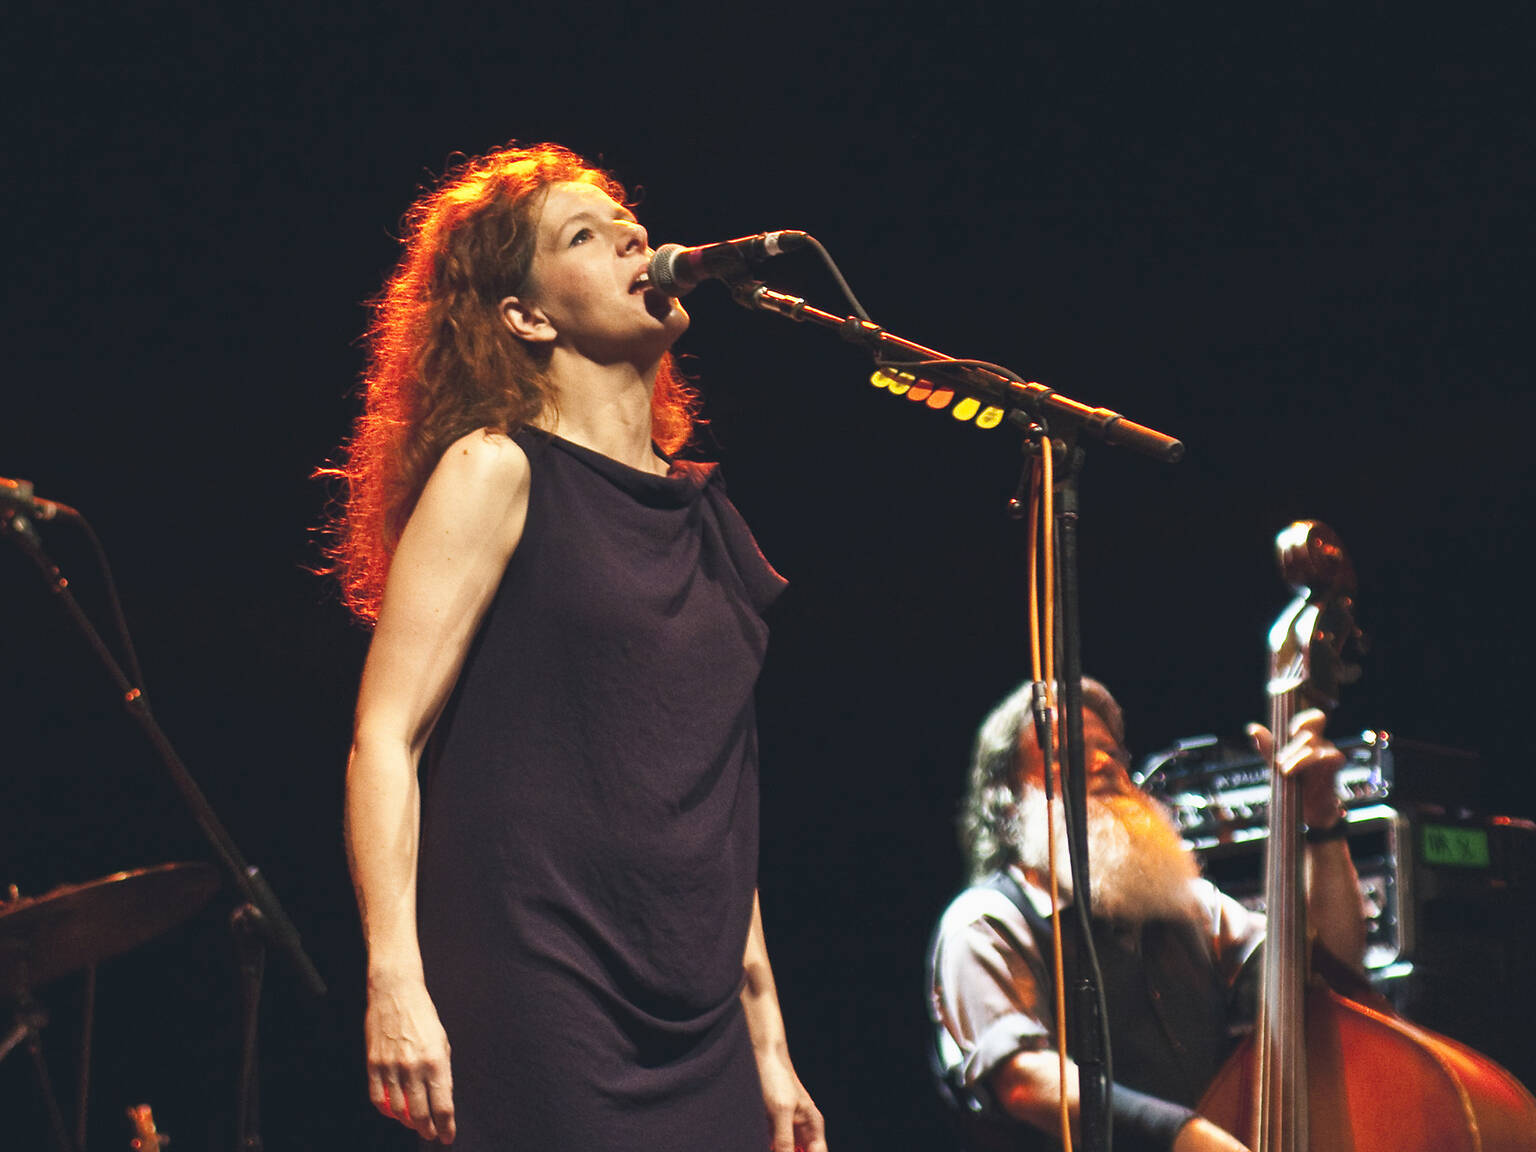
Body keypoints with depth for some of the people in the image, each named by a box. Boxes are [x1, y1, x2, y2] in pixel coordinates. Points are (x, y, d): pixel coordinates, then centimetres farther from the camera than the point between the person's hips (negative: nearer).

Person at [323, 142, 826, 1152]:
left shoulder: (705, 513, 17)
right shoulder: (497, 473, -1)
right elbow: (384, 738, -9)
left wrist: (766, 1042, 18)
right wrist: (395, 981, -20)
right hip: (536, 1014, -6)